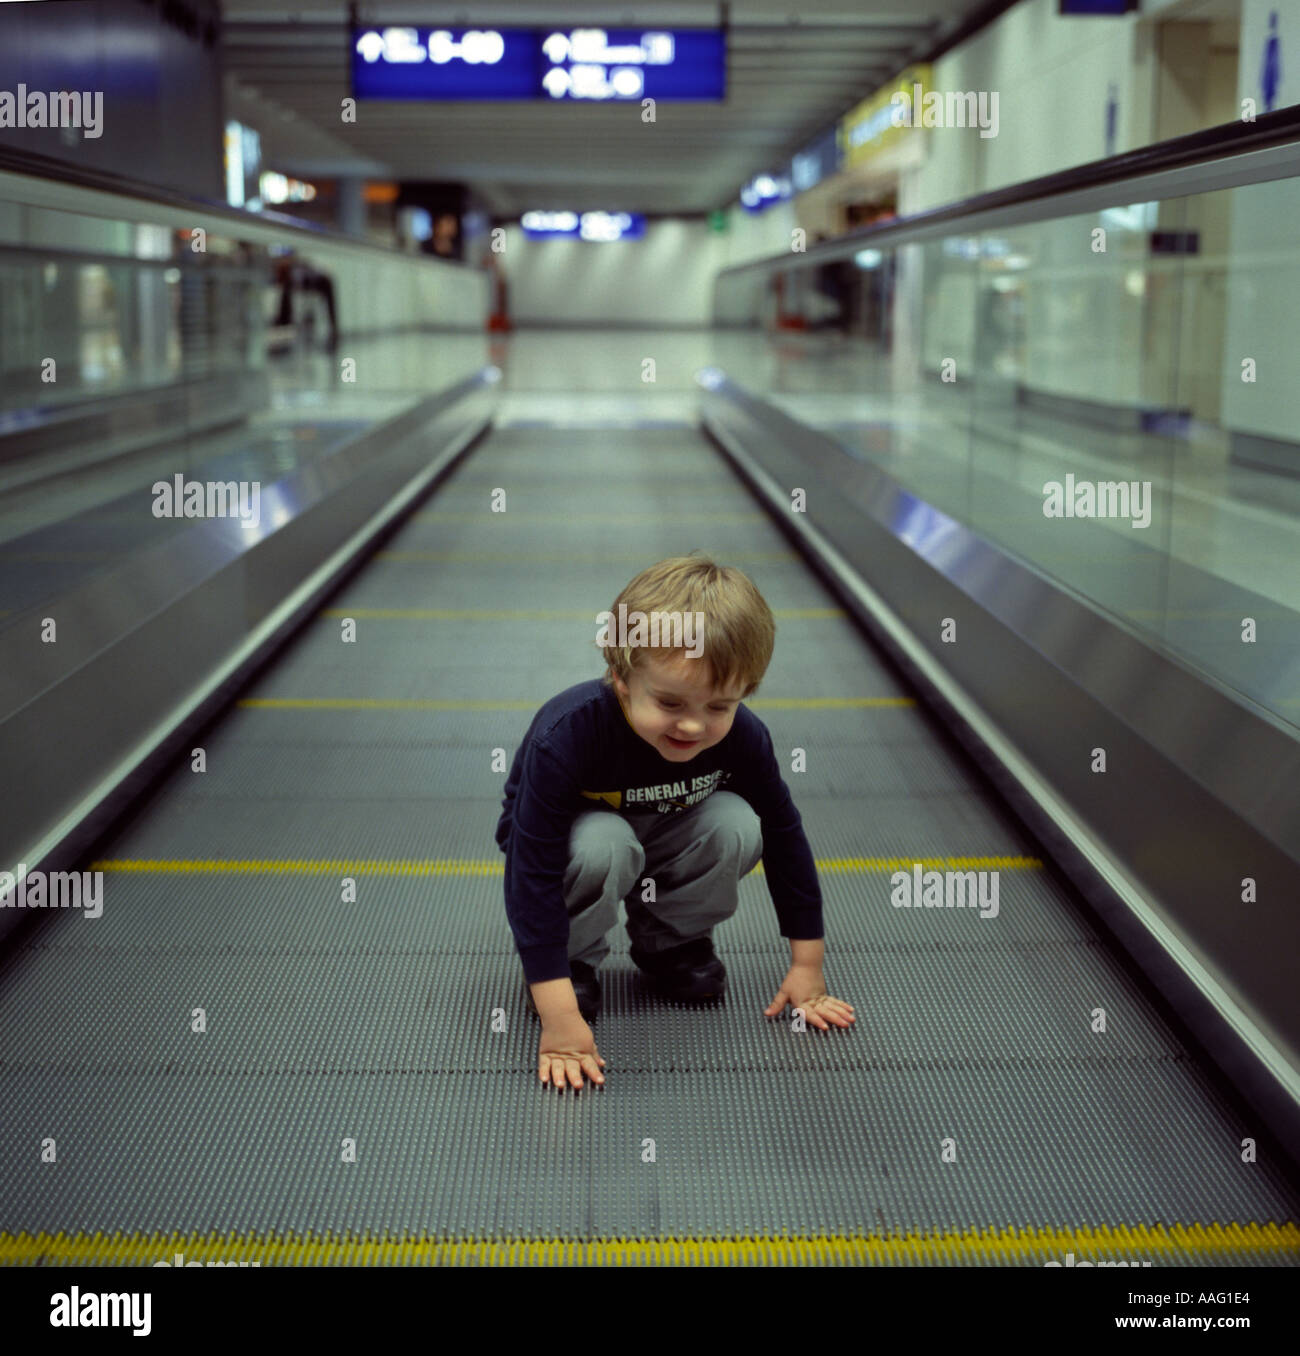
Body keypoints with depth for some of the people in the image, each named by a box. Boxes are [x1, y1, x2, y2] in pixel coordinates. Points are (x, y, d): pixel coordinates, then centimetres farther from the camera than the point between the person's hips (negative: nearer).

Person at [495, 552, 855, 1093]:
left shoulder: (741, 737, -25)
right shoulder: (567, 735, -39)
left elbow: (784, 835, -9)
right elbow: (534, 874, -38)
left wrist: (807, 964, -6)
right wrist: (559, 1016, -41)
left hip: (659, 834, 4)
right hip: (569, 837, -4)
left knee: (736, 826, -26)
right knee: (603, 845, -38)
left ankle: (668, 942, 1)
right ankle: (572, 960, -8)